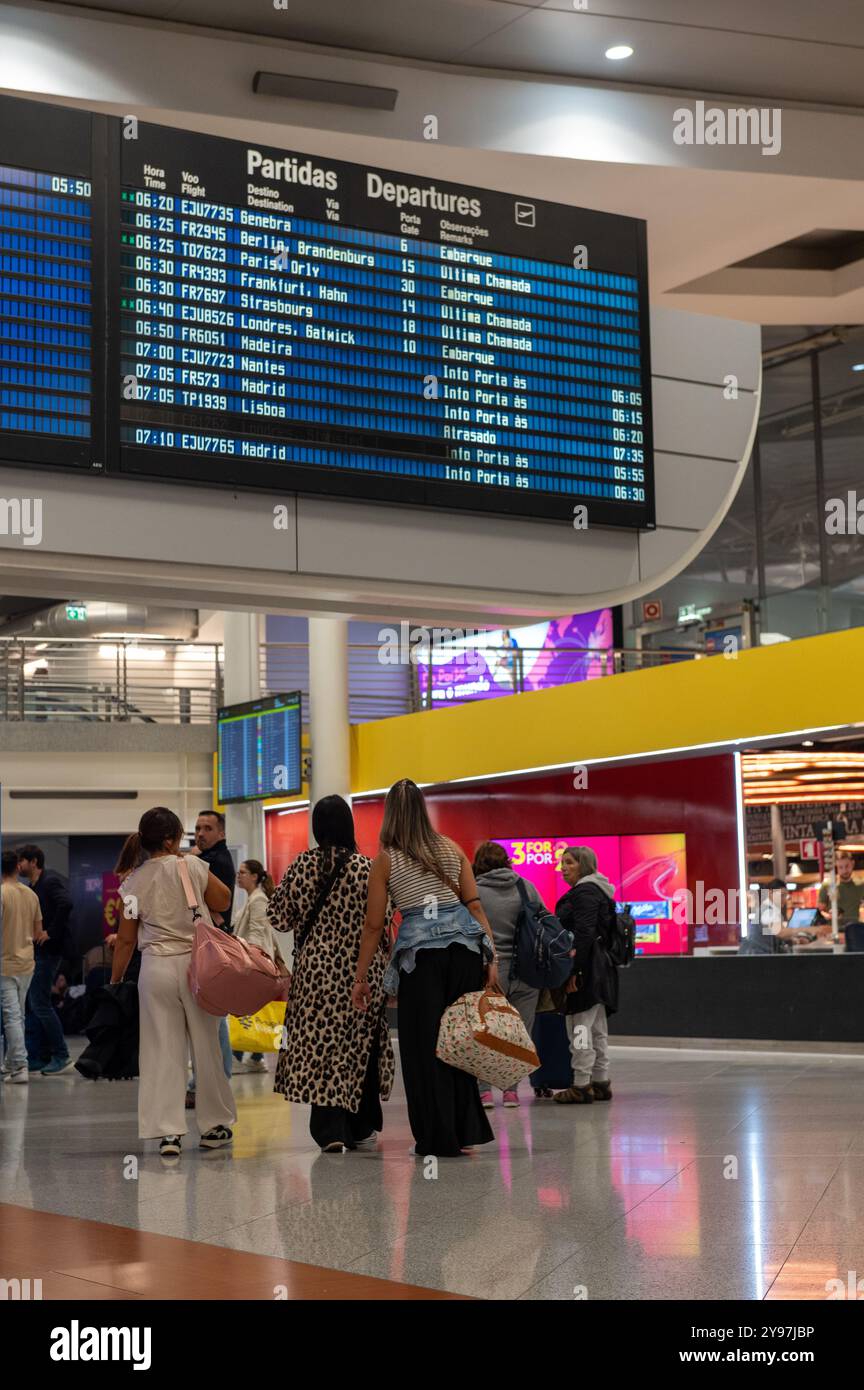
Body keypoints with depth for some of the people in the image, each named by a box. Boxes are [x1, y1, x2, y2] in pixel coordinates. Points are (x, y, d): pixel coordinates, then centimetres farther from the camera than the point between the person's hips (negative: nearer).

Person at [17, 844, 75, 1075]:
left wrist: (51, 933, -24)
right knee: (30, 1004, 9)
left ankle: (62, 1057, -3)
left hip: (47, 952, -10)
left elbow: (66, 904, -29)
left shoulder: (51, 881, -12)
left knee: (40, 1003, -9)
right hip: (33, 952, 10)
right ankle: (35, 1058, 14)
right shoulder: (32, 887, 17)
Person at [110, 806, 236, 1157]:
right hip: (196, 962, -1)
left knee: (162, 1050, 3)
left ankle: (168, 1131, -4)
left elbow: (126, 940, 3)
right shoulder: (191, 866, -4)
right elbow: (222, 901, 9)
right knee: (205, 1046, 10)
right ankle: (215, 1125, 20)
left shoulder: (133, 882, 1)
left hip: (156, 967, 1)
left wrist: (114, 981, 13)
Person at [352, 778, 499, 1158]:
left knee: (423, 1045, 4)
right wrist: (491, 959, 6)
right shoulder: (452, 849, 12)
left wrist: (361, 977, 9)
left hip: (420, 949, -4)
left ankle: (438, 1139, 6)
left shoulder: (385, 859, 3)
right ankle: (467, 1130, 17)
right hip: (464, 945, 4)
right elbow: (475, 905, 6)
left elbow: (374, 924, 3)